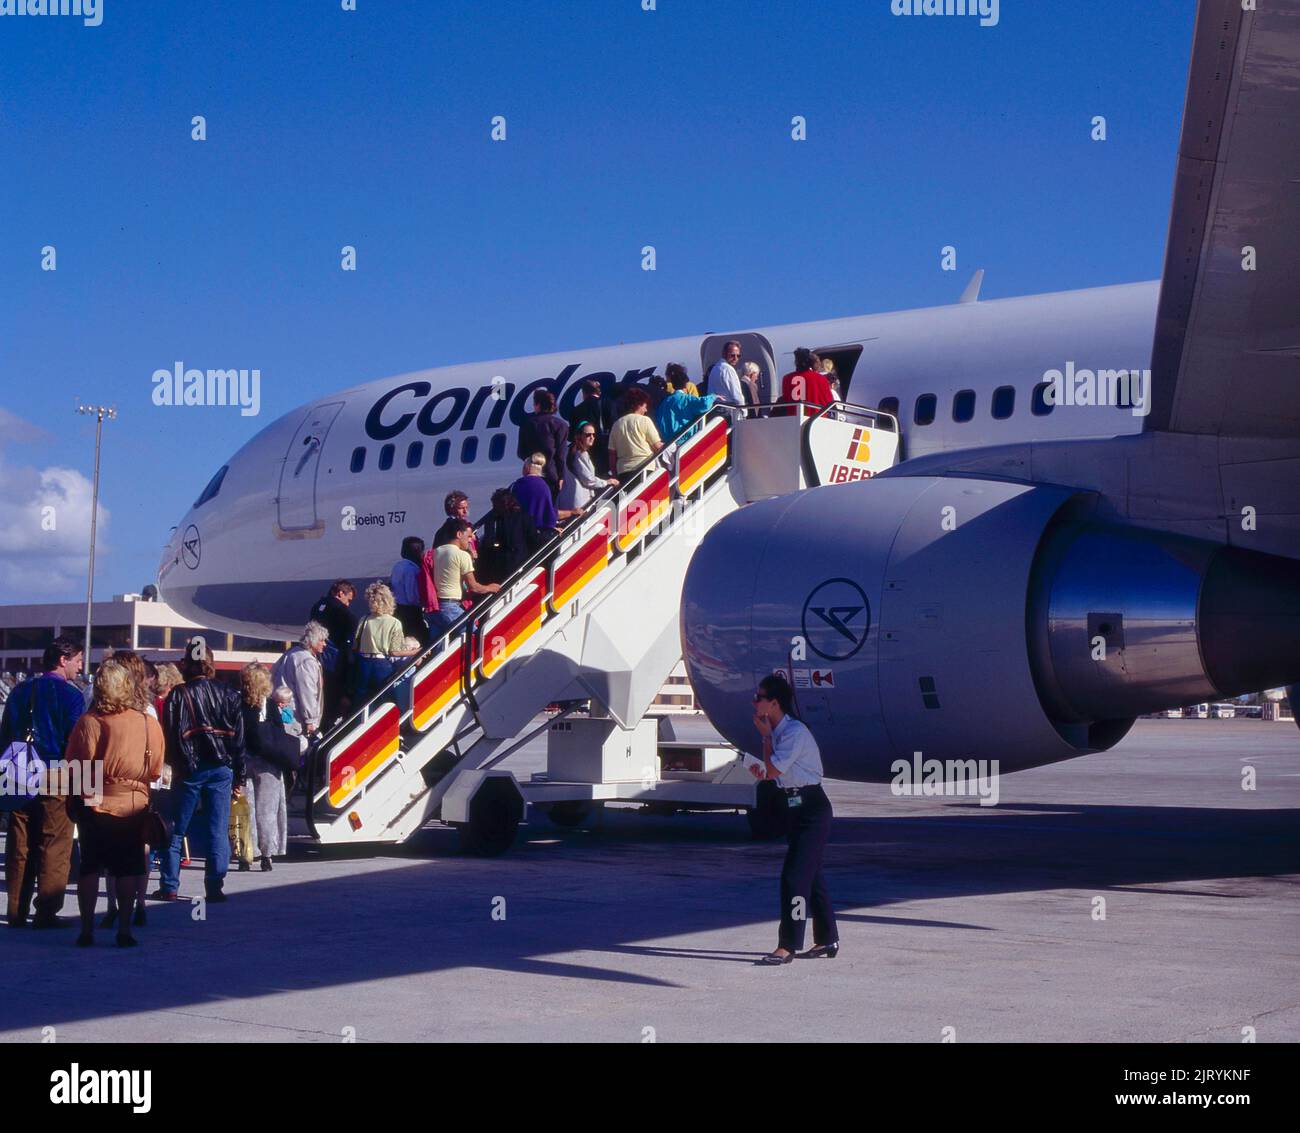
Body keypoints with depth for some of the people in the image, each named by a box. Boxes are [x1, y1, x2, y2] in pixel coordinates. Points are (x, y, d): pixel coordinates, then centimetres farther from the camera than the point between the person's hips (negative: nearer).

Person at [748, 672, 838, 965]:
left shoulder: (794, 732, -19)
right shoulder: (778, 730, 11)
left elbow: (773, 769, -21)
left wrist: (766, 736, -11)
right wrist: (761, 772, -1)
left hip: (811, 810, -10)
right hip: (798, 808, 10)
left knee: (794, 875, -12)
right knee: (812, 875, 14)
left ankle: (788, 945, -10)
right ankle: (827, 941, 23)